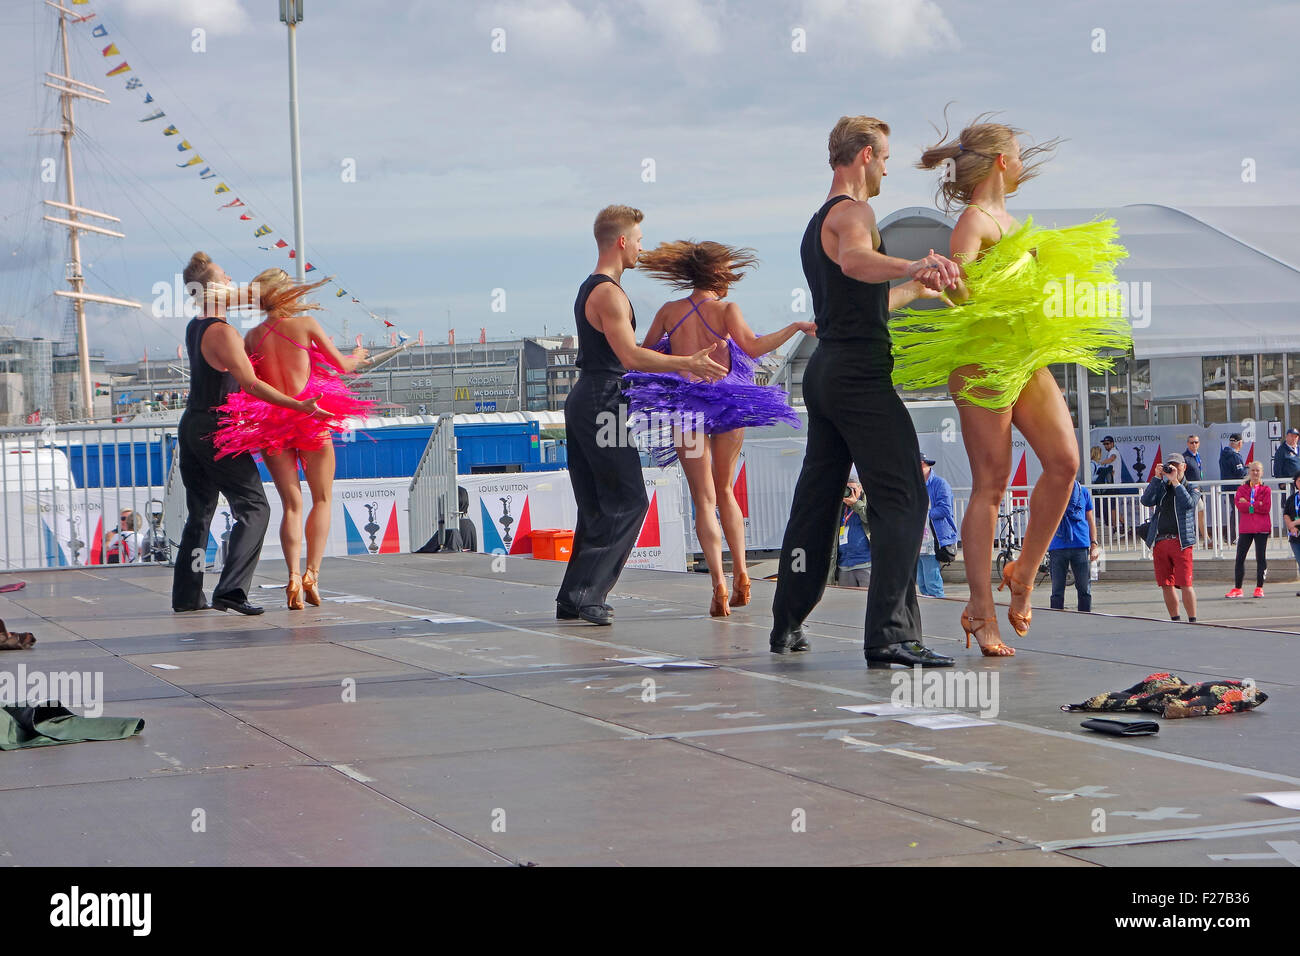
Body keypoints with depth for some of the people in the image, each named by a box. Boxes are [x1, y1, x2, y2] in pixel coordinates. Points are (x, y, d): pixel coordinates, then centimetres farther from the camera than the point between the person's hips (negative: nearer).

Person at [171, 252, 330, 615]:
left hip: (191, 427, 9)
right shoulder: (222, 332, -16)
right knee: (253, 507, -6)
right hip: (216, 431, -9)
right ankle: (230, 590, -19)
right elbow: (251, 384, -21)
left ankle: (187, 595, 16)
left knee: (199, 512, 16)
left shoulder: (194, 327, 11)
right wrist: (300, 406, -22)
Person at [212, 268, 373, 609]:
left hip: (271, 424, 3)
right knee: (322, 499, 10)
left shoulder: (252, 335, 6)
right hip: (311, 421, -3)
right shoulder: (306, 324, -4)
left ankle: (293, 576, -12)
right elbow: (341, 365, 3)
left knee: (291, 504, 6)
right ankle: (312, 572, -4)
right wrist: (358, 356, 24)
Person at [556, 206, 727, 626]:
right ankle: (584, 594, -10)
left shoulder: (589, 288, 20)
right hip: (603, 402, -10)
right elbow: (631, 356, -22)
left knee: (597, 506, 12)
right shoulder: (609, 292, -13)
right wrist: (687, 363, -19)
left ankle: (574, 599, 13)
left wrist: (679, 363, 30)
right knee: (627, 501, -7)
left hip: (584, 400, 10)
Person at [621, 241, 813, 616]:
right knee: (724, 492, 20)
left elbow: (643, 354, 16)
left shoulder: (669, 311, 6)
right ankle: (741, 575, 12)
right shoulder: (726, 310, -1)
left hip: (686, 408, 0)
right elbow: (752, 347, -15)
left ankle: (718, 582, -16)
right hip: (728, 406, 0)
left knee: (704, 500, 1)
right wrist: (796, 328, -8)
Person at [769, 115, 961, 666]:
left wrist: (917, 289, 47)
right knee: (901, 498, -12)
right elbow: (854, 261, -32)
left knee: (816, 497, 15)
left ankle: (787, 625, 20)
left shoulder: (818, 222, 24)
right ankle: (889, 636, -19)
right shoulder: (852, 211, -7)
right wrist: (911, 266, -48)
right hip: (859, 373, -10)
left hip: (825, 372, 10)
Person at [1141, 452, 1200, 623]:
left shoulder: (1191, 488, 9)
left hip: (1180, 541, -4)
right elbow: (1146, 501, 2)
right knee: (1166, 585, 6)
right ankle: (1174, 620, 15)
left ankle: (1192, 620, -4)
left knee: (1185, 584, -9)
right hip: (1160, 541, 4)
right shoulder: (1161, 487, 18)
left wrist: (1175, 481, -9)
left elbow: (1188, 503, -12)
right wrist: (1157, 478, -1)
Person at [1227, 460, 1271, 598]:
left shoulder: (1265, 489, 4)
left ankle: (1259, 588, 8)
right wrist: (1257, 505, -12)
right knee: (1240, 558, 2)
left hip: (1261, 529, -2)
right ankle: (1237, 588, 7)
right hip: (1246, 528, 2)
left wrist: (1248, 504, -8)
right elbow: (1238, 504, -8)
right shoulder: (1242, 488, 10)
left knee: (1261, 558, 0)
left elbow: (1266, 508, -10)